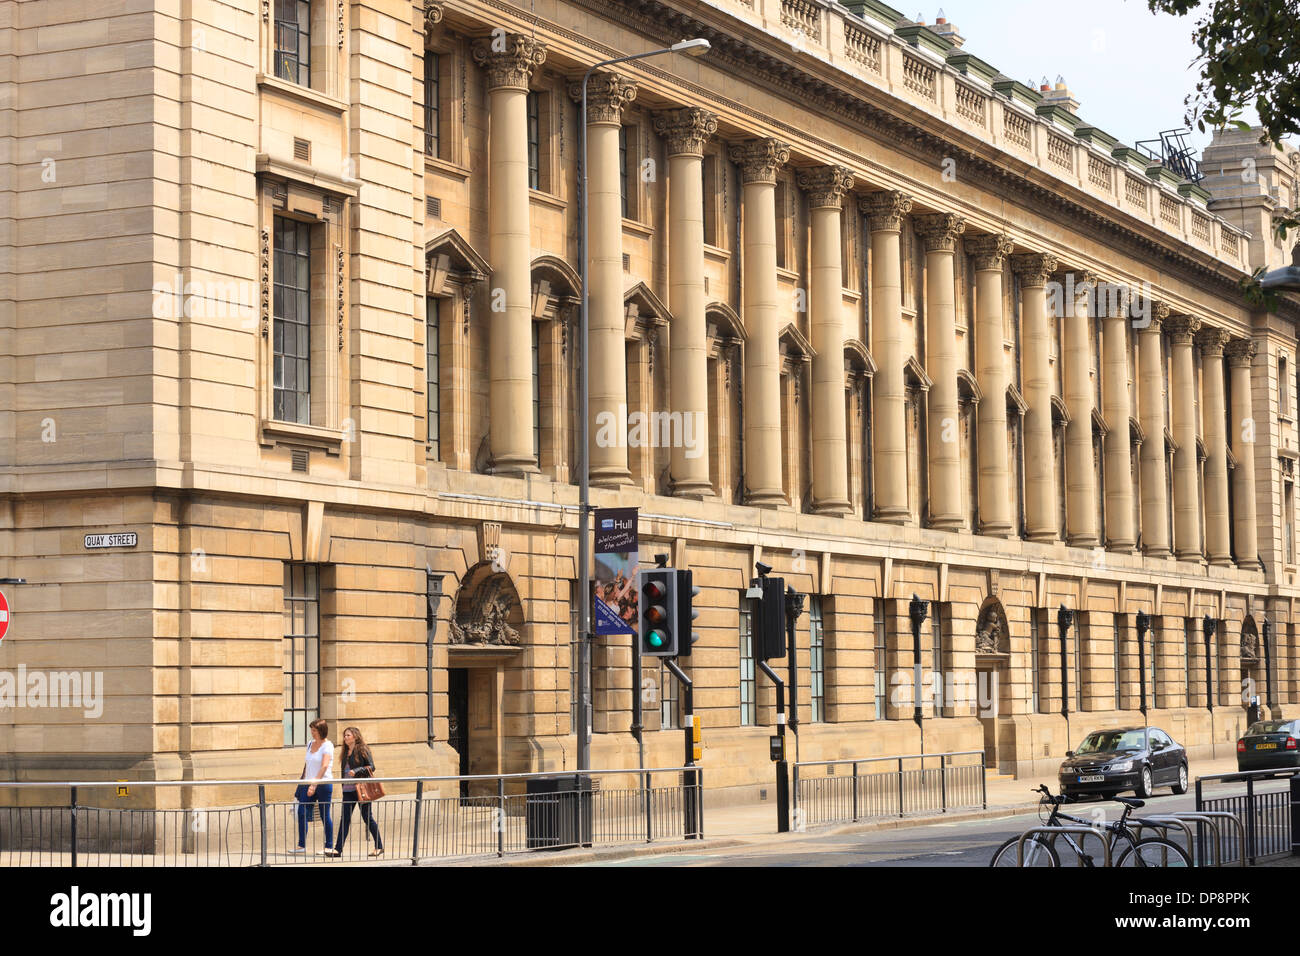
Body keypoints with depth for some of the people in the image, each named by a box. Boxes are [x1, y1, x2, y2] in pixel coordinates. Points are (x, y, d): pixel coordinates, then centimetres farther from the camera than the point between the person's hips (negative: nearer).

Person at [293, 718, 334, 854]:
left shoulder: (327, 746, -9)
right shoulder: (310, 744, 13)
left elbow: (324, 766, -20)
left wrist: (314, 783, -29)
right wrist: (303, 780, 20)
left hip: (324, 783, -6)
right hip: (309, 783, 6)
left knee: (325, 816, 0)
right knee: (302, 813, -4)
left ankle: (328, 846, 9)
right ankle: (301, 845, -2)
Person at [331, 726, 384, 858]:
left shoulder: (362, 750, -6)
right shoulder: (345, 753, 14)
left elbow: (371, 767, -11)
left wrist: (356, 771, -22)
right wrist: (343, 786, 14)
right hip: (348, 790, 6)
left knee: (367, 818, 1)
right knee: (344, 818, 0)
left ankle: (379, 847, 13)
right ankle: (338, 849, -2)